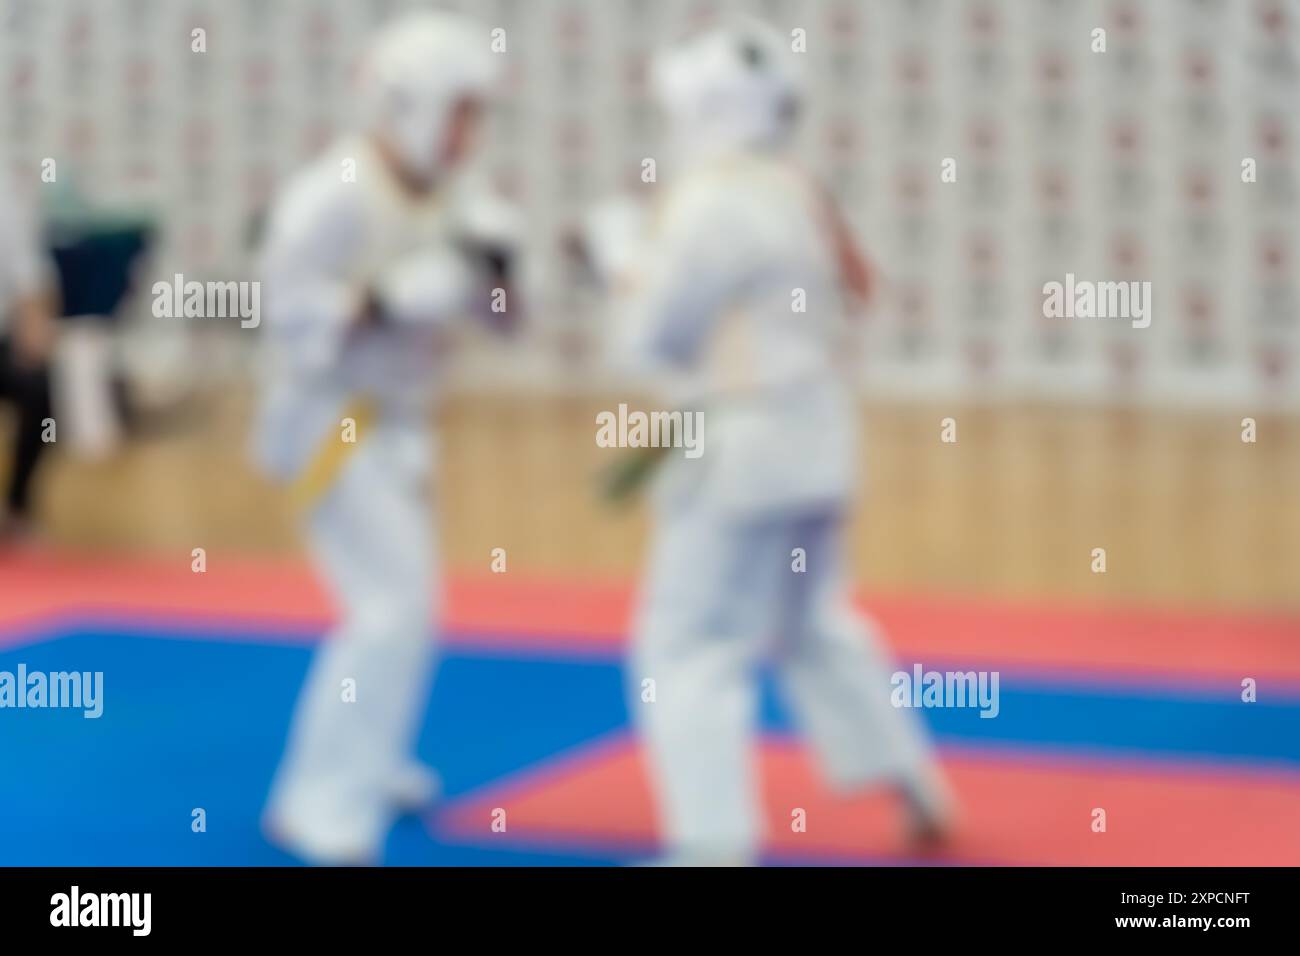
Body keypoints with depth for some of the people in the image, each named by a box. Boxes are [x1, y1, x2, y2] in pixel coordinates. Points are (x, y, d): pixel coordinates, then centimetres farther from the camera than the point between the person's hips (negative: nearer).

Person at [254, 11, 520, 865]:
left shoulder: (450, 196, 1)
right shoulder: (332, 200, -22)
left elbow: (502, 316, 5)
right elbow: (293, 318, -24)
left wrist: (496, 266, -16)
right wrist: (396, 300, -31)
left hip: (397, 421, 9)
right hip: (330, 423, -9)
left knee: (402, 599, 21)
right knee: (395, 602, -19)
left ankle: (369, 763, 42)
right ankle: (321, 806, -14)